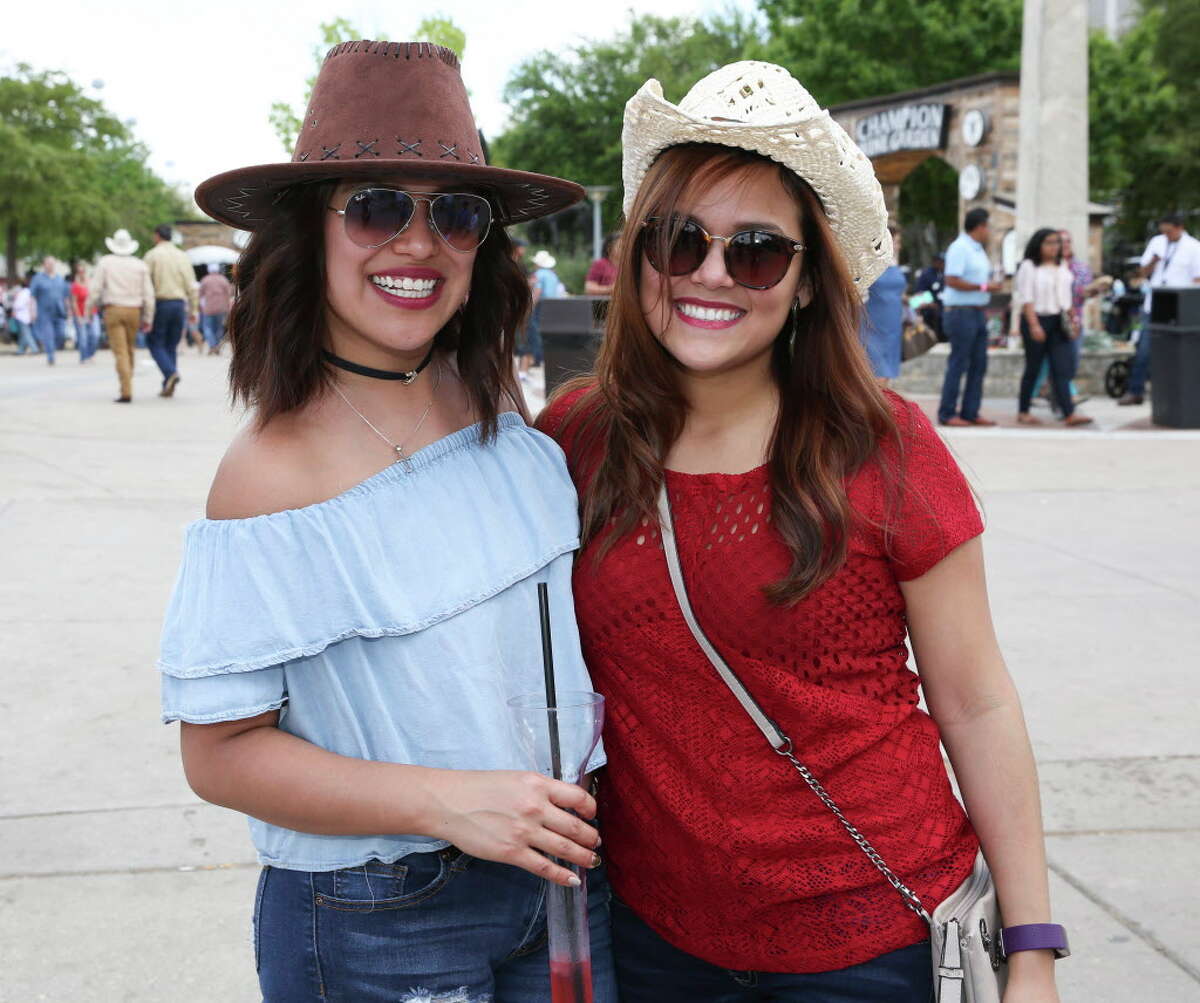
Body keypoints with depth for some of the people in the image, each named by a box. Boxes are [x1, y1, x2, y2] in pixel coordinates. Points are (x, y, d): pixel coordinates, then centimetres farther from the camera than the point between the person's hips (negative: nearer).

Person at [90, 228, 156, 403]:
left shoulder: (105, 262, 1)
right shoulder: (140, 265, 5)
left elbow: (96, 288, -4)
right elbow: (148, 294, 2)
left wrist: (94, 307, 10)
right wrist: (148, 319, 6)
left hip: (113, 310, -2)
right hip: (134, 310, 2)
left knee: (120, 352, -6)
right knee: (130, 349, 18)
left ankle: (126, 391, -14)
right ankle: (126, 382, 27)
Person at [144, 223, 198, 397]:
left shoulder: (152, 255, -3)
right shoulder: (182, 256, 9)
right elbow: (191, 286, 5)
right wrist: (193, 311, 9)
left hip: (159, 304, -4)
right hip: (179, 304, 4)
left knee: (155, 343, 4)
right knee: (172, 346, 9)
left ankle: (170, 372, -20)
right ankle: (168, 387, 6)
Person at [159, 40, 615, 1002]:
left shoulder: (497, 402, -3)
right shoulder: (274, 471, -19)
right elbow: (222, 751, -15)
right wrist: (446, 803, -23)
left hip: (558, 864, 5)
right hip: (374, 922, -5)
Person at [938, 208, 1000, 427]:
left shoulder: (978, 249, 17)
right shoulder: (959, 248, -13)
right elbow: (952, 280, -21)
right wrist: (983, 287, -17)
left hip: (977, 312, 10)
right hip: (961, 312, -10)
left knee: (979, 364, 9)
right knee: (958, 364, -5)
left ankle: (970, 412, 14)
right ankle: (947, 413, 1)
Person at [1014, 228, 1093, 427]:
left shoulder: (1062, 268, 16)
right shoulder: (1029, 267, -4)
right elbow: (1026, 299, -11)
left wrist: (1073, 320, 13)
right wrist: (1034, 325, -19)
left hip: (1058, 321, 5)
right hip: (1036, 320, -5)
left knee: (1062, 369, -4)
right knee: (1033, 368, 2)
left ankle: (1069, 414, -11)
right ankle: (1023, 412, 14)